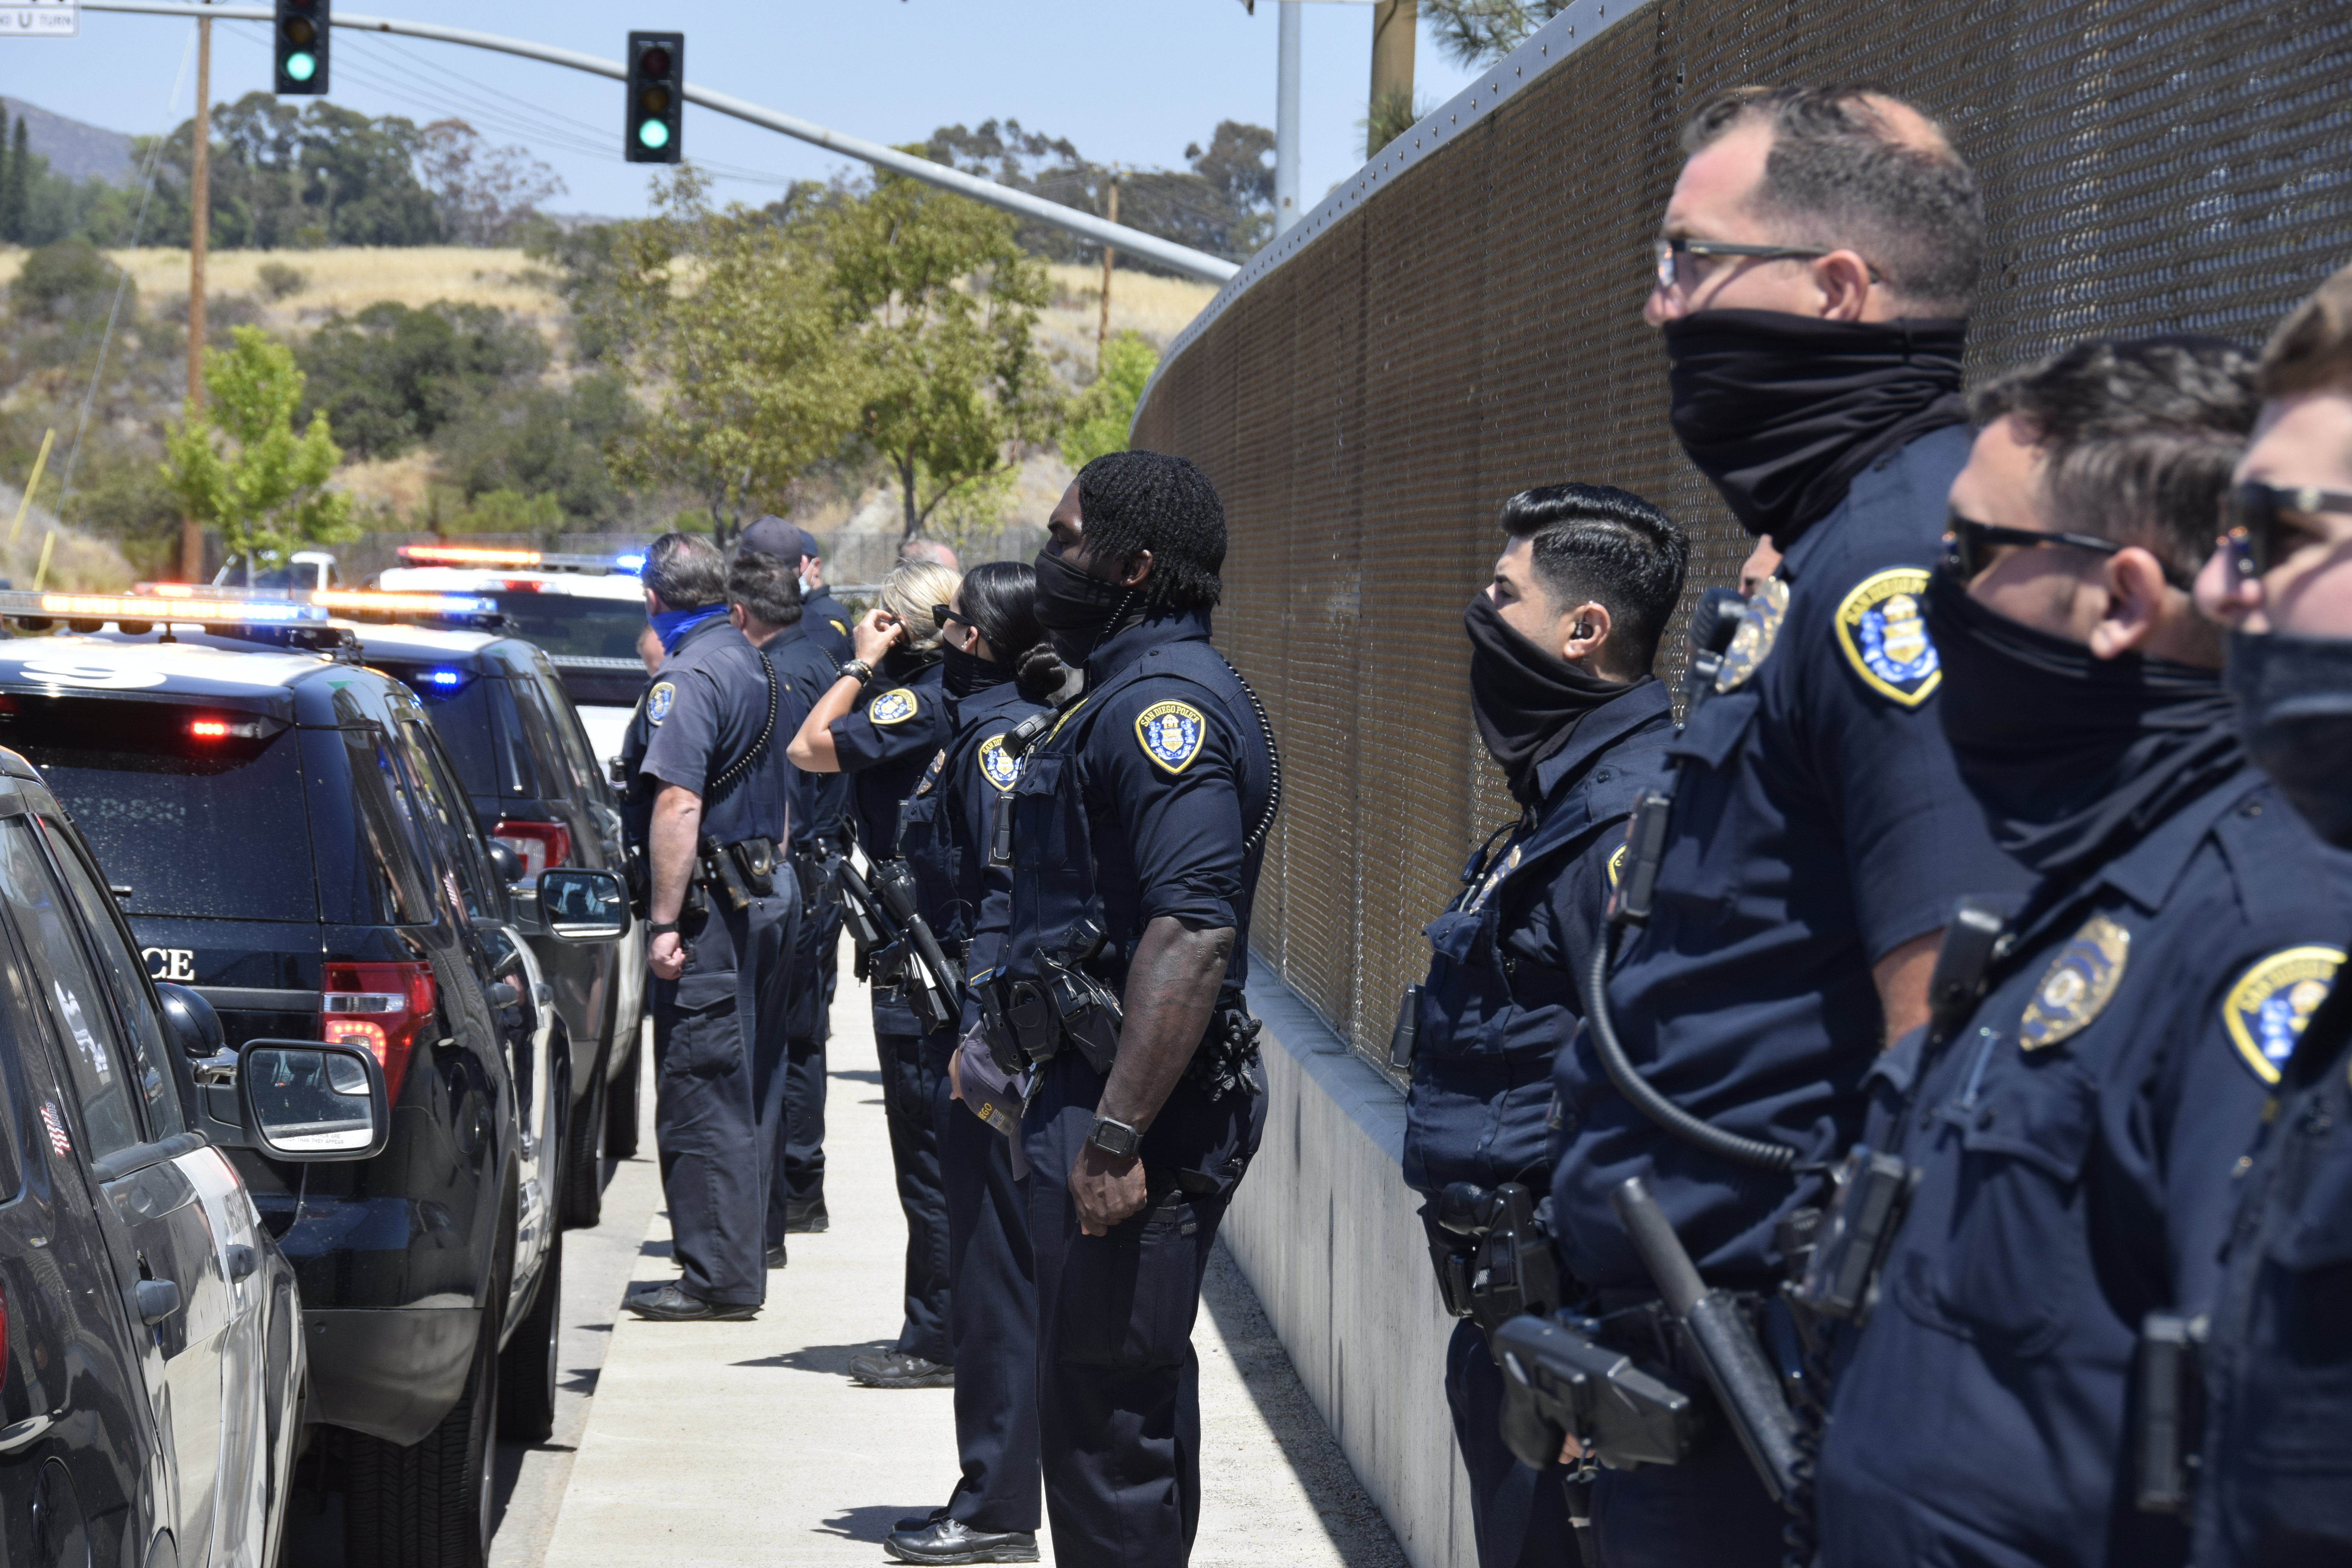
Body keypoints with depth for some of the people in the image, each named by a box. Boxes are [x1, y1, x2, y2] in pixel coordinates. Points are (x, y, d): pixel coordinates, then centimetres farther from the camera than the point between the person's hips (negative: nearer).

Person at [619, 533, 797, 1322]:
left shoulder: (689, 679, -16)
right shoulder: (753, 664, 15)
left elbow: (678, 805, -23)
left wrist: (666, 922, -23)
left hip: (712, 902, -10)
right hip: (768, 890, 10)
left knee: (700, 1093, -6)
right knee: (743, 1089, 14)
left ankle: (718, 1276, -6)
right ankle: (740, 1265, 21)